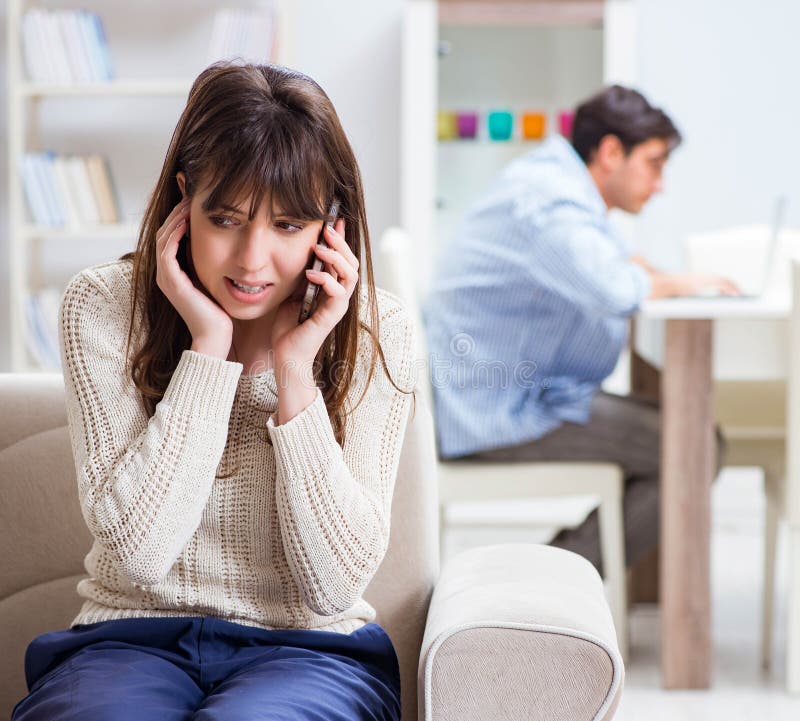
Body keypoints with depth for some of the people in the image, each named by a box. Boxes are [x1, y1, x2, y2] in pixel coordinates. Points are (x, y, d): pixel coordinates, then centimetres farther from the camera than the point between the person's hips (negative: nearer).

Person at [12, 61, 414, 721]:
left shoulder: (376, 332, -4)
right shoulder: (103, 307, -4)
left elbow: (335, 584, -10)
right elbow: (140, 550, -14)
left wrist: (295, 370, -16)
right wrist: (208, 347, -17)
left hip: (307, 647, 0)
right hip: (131, 637, 1)